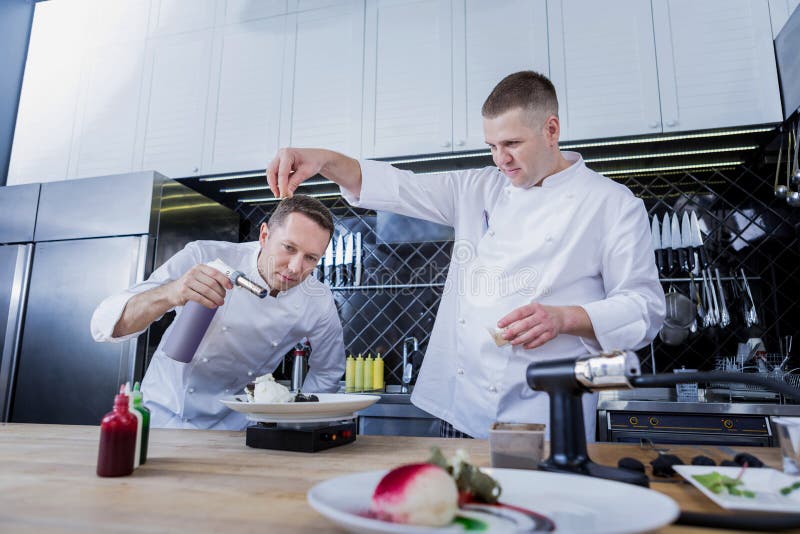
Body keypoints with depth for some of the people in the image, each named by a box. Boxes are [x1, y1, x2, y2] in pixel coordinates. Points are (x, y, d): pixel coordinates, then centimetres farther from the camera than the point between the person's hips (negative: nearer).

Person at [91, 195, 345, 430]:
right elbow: (104, 325, -22)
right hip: (162, 411, -1)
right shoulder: (204, 257, -19)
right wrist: (169, 294, -41)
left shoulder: (319, 303, -13)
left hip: (231, 426, 1)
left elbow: (326, 373, 6)